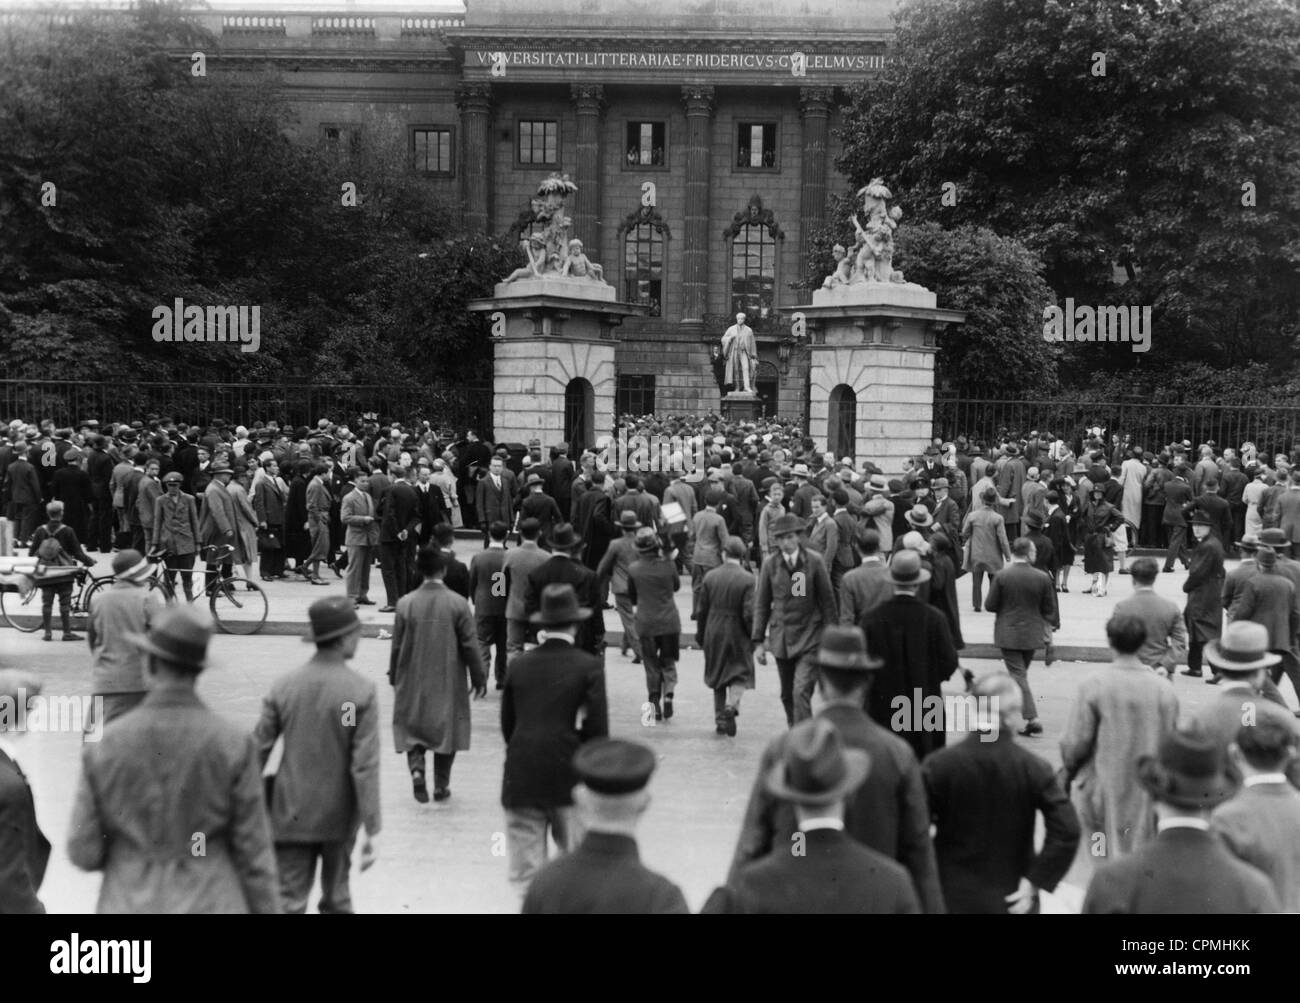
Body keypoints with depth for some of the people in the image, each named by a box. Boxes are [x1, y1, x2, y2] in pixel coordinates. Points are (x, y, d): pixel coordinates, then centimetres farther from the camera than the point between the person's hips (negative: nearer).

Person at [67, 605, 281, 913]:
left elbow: (84, 852, -1)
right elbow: (253, 853, -6)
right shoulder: (235, 745, -10)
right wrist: (268, 908, 4)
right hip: (212, 904, -1)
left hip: (131, 904, 2)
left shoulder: (104, 746, -6)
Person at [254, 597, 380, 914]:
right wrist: (372, 828, -12)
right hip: (339, 816, -1)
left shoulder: (283, 686, -6)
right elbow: (365, 765, -15)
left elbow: (258, 751, -2)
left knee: (289, 901, 4)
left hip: (291, 814, 1)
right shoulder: (361, 691, -13)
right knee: (336, 898, 18)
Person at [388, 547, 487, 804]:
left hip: (413, 682, 1)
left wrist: (394, 677, 13)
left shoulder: (405, 603, -8)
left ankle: (417, 769, -9)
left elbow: (397, 645, -1)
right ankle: (441, 785, 17)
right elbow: (470, 646, -7)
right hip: (449, 683, -1)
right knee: (446, 730, 13)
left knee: (413, 728, 14)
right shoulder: (458, 604, -11)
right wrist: (478, 678, 3)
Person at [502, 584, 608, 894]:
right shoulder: (589, 666, -6)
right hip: (570, 777, -2)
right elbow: (597, 729, -8)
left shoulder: (519, 665, 2)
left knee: (527, 875, 7)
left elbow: (507, 724, 8)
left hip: (521, 779, 2)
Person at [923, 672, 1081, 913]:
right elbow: (1067, 831, -15)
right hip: (1011, 901, 0)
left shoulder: (938, 765, -10)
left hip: (953, 900, 0)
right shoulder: (1034, 769, -9)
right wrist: (1037, 881, -8)